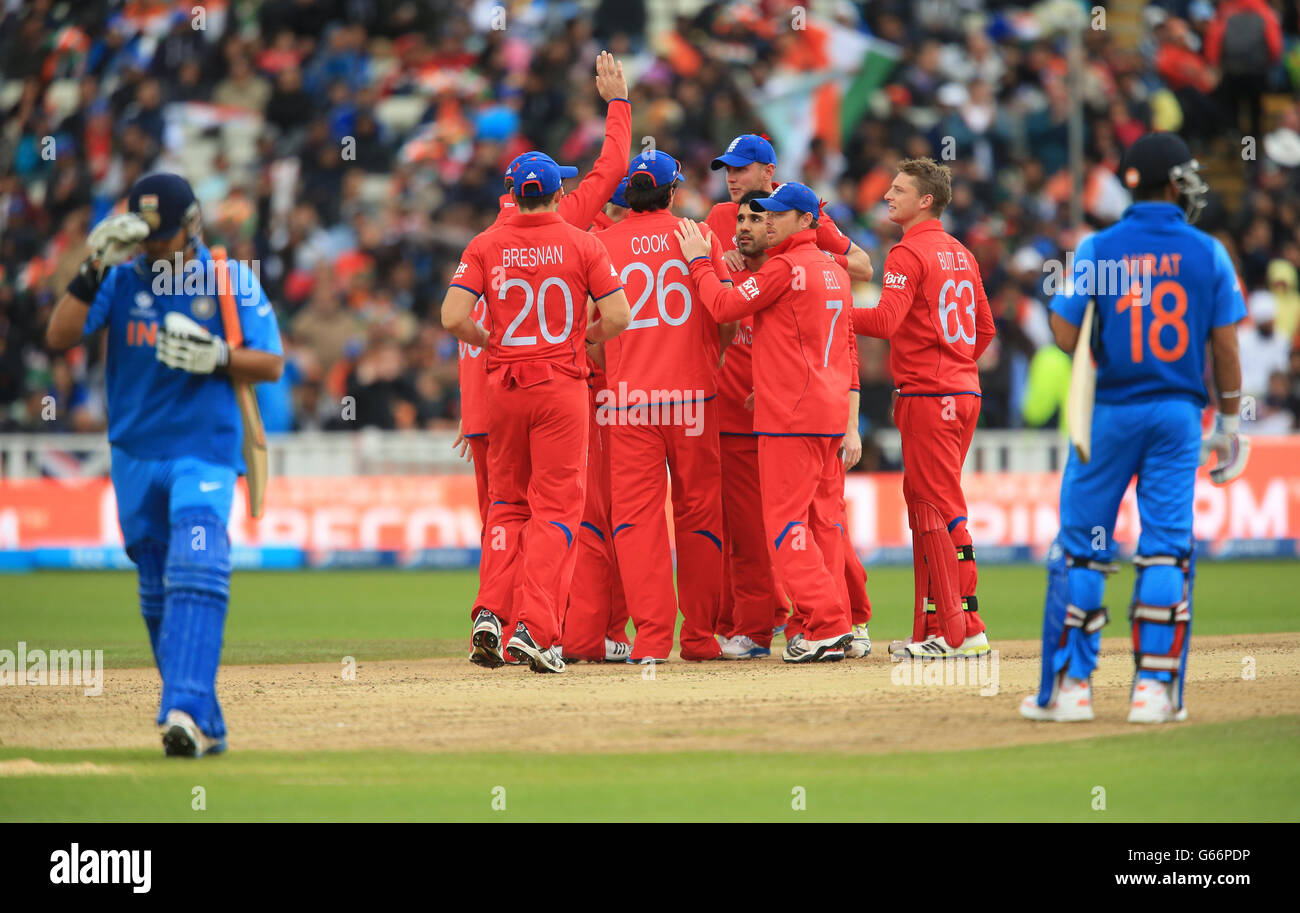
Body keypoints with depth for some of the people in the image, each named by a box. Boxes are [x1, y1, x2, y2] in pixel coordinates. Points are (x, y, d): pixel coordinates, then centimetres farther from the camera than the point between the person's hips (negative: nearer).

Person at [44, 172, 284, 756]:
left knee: (196, 576, -22)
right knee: (157, 596, 8)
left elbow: (271, 364, -1)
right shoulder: (121, 278, 2)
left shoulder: (231, 280, -1)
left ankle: (185, 712, -31)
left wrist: (217, 357, -19)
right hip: (135, 457, 4)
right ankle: (204, 724, 18)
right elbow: (59, 336, -9)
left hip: (206, 452, -4)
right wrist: (95, 270, -19)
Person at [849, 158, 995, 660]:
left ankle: (962, 631, -10)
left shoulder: (909, 253, -10)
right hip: (964, 391, 9)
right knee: (922, 505, 14)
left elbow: (885, 320, -22)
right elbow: (984, 329, 19)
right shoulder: (961, 255, 17)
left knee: (941, 510, -8)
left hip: (927, 395, -9)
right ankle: (931, 630, 16)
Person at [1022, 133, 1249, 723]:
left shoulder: (1098, 249, -4)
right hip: (1178, 414, 1)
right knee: (1167, 551, 4)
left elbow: (1065, 332, -6)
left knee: (1081, 547, 6)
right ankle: (1154, 687, -1)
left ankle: (1069, 686, 4)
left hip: (1110, 411, -1)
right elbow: (1226, 347, 0)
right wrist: (1227, 424, 9)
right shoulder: (1208, 254, -1)